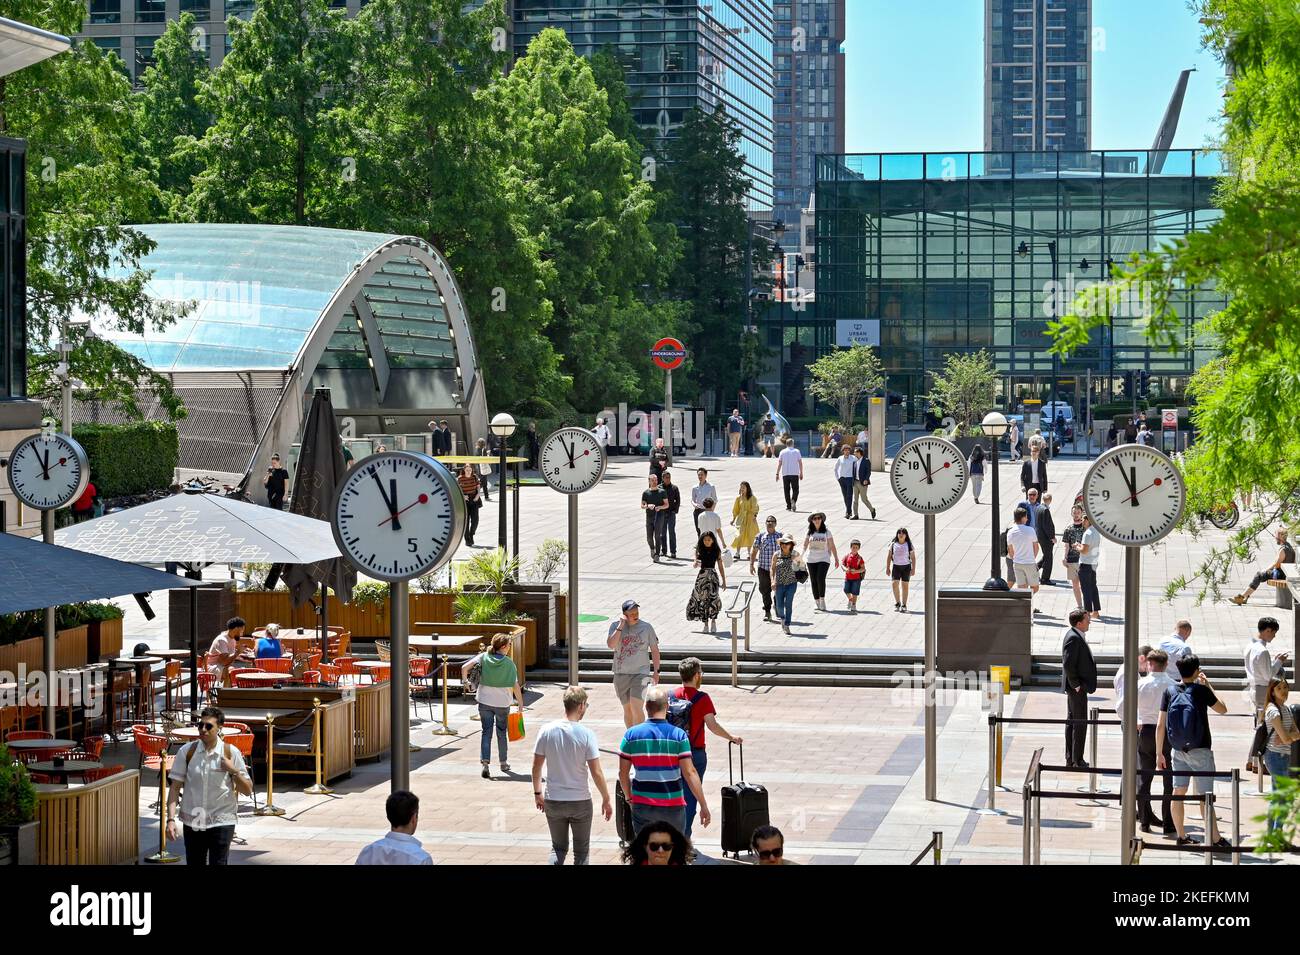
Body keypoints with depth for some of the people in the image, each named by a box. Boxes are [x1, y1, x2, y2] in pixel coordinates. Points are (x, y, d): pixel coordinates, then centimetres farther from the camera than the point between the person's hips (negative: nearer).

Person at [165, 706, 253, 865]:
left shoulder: (230, 753, -4)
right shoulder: (187, 752, -3)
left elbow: (247, 791, 1)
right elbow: (175, 787, -2)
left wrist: (234, 771, -16)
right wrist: (171, 819, -11)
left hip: (221, 821, -2)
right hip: (192, 821, 2)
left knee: (218, 863, -6)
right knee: (194, 863, 9)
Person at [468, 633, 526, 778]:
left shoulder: (483, 657, -5)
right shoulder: (509, 663, -10)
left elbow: (465, 667, -13)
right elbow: (515, 686, -10)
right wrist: (521, 704, -1)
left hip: (484, 702, 1)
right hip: (502, 703, -1)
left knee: (486, 732, 4)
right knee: (502, 733, 16)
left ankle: (485, 763, -12)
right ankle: (504, 763, 28)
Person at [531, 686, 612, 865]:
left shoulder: (547, 731, -6)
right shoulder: (586, 735, -14)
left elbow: (536, 767, 0)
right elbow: (596, 773, -13)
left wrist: (537, 793, 15)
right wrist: (606, 800, -1)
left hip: (553, 801, 3)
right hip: (580, 802, -3)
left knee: (558, 848, 18)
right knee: (581, 852, 12)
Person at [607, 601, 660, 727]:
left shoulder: (646, 627, -1)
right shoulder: (615, 626, 0)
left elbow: (654, 650, 7)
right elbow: (610, 645, -14)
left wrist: (656, 671, 5)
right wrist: (620, 626, -17)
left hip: (640, 673, -2)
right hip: (621, 674, 2)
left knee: (636, 706, -17)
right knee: (627, 709, 11)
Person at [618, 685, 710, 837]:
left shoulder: (631, 734, -3)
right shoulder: (678, 735, -8)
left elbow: (623, 773, 1)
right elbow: (689, 773, -12)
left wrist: (629, 797, 18)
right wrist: (704, 806, -7)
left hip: (642, 805, 1)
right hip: (672, 806, -1)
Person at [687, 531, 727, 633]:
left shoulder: (717, 551, 3)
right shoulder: (699, 550, 3)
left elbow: (720, 566, 8)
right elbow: (695, 564, -1)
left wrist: (724, 581, 10)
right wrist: (696, 564, -27)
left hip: (713, 576, -1)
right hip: (702, 576, 1)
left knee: (712, 597, -17)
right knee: (702, 599, 0)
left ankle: (713, 620, -2)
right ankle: (706, 624, 10)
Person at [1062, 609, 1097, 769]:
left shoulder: (1077, 636, 12)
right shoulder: (1073, 638, -20)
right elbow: (1068, 664, -24)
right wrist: (1076, 685, -19)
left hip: (1076, 687, 11)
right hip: (1077, 688, -11)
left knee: (1072, 721, 15)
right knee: (1080, 724, -5)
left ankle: (1070, 758, 22)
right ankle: (1077, 760, -1)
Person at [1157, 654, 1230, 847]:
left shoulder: (1170, 691, -1)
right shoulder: (1201, 691, -11)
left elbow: (1160, 725, 0)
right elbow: (1223, 709, 5)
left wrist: (1159, 753, 7)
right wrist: (1208, 685, 11)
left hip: (1177, 750, 4)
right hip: (1200, 751, -4)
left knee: (1178, 792, 11)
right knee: (1205, 796, -1)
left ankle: (1181, 836, 17)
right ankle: (1214, 839, 1)